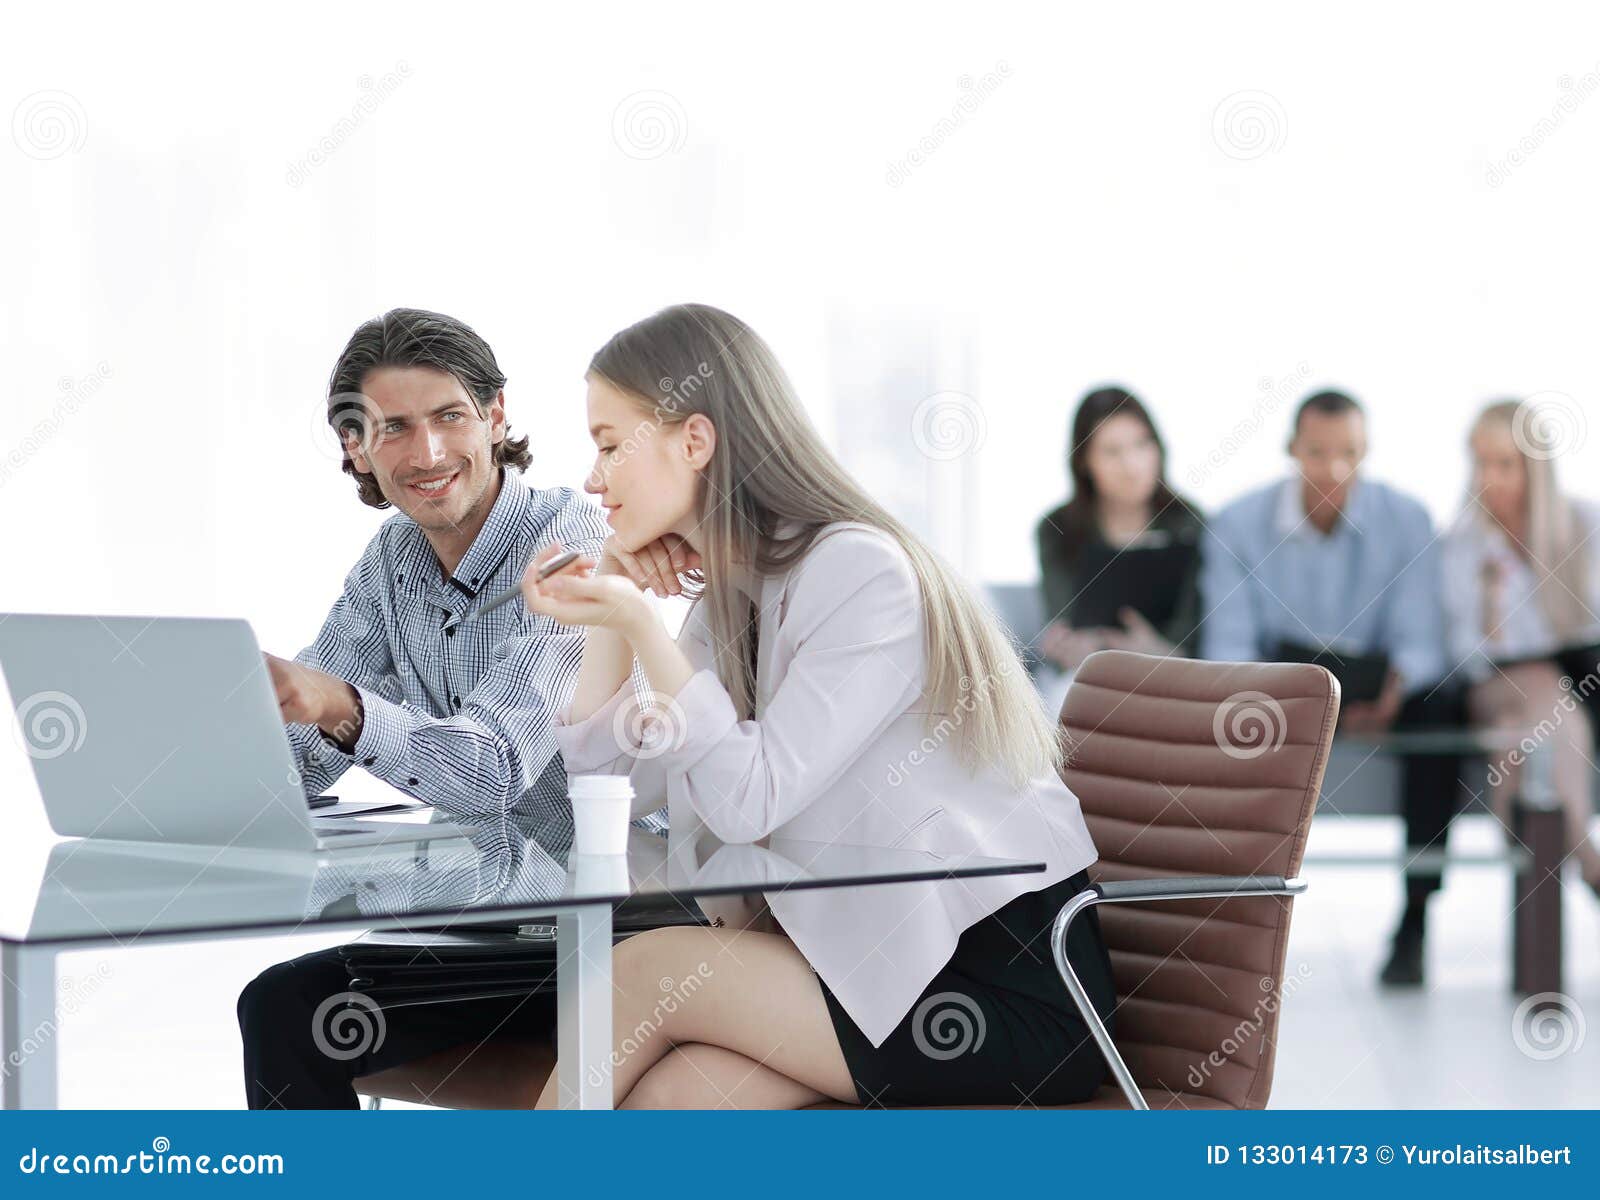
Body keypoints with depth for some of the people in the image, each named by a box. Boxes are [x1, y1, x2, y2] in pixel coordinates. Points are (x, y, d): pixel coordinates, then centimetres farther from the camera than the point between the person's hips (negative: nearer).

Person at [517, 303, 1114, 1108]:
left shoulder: (860, 572, -14)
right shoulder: (729, 599, 14)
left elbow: (749, 802, -18)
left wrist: (638, 621, -21)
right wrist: (608, 595, 8)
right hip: (893, 954, 8)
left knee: (645, 972, -15)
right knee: (663, 1097, -17)